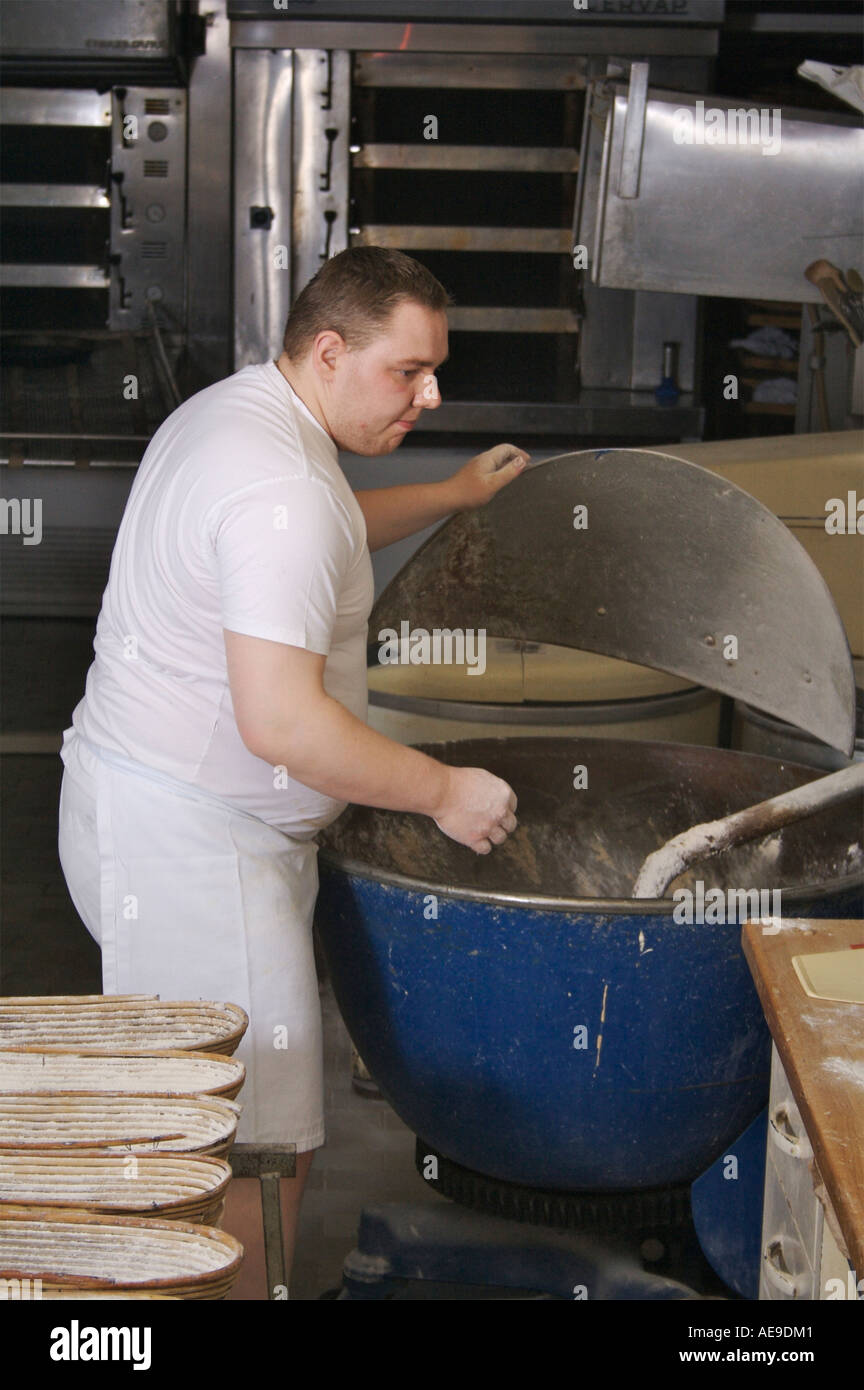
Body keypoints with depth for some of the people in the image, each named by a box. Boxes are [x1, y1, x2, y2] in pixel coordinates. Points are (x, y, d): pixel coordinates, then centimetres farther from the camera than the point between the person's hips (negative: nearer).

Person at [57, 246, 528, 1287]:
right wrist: (443, 791, -17)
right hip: (186, 843, -11)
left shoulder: (235, 412, 13)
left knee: (213, 1133, 15)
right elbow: (282, 721, -28)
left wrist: (455, 495, 39)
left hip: (153, 802, 11)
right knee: (264, 1152, -7)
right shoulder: (281, 488, -22)